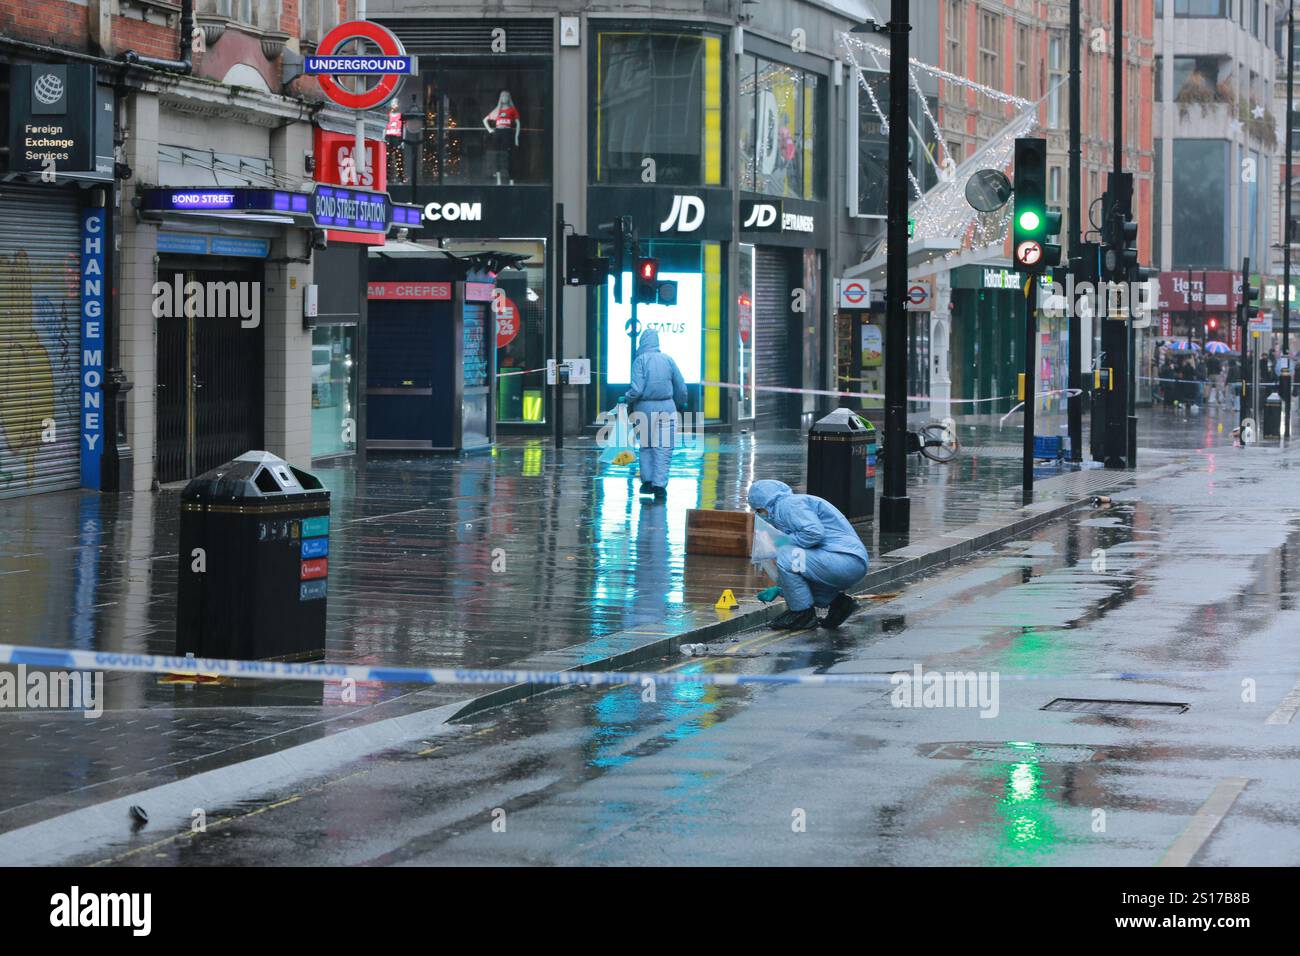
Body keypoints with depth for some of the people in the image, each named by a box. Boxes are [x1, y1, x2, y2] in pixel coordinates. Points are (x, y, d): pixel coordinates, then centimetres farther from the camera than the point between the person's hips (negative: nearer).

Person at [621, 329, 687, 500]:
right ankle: (660, 484, -2)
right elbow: (681, 387, 7)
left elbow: (637, 389, -14)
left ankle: (647, 481, 13)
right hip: (666, 408, 1)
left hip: (645, 407, -1)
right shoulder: (668, 360, 2)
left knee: (646, 446, 15)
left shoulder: (640, 360, -6)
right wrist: (681, 404, 25)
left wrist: (626, 399, 5)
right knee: (663, 448, 4)